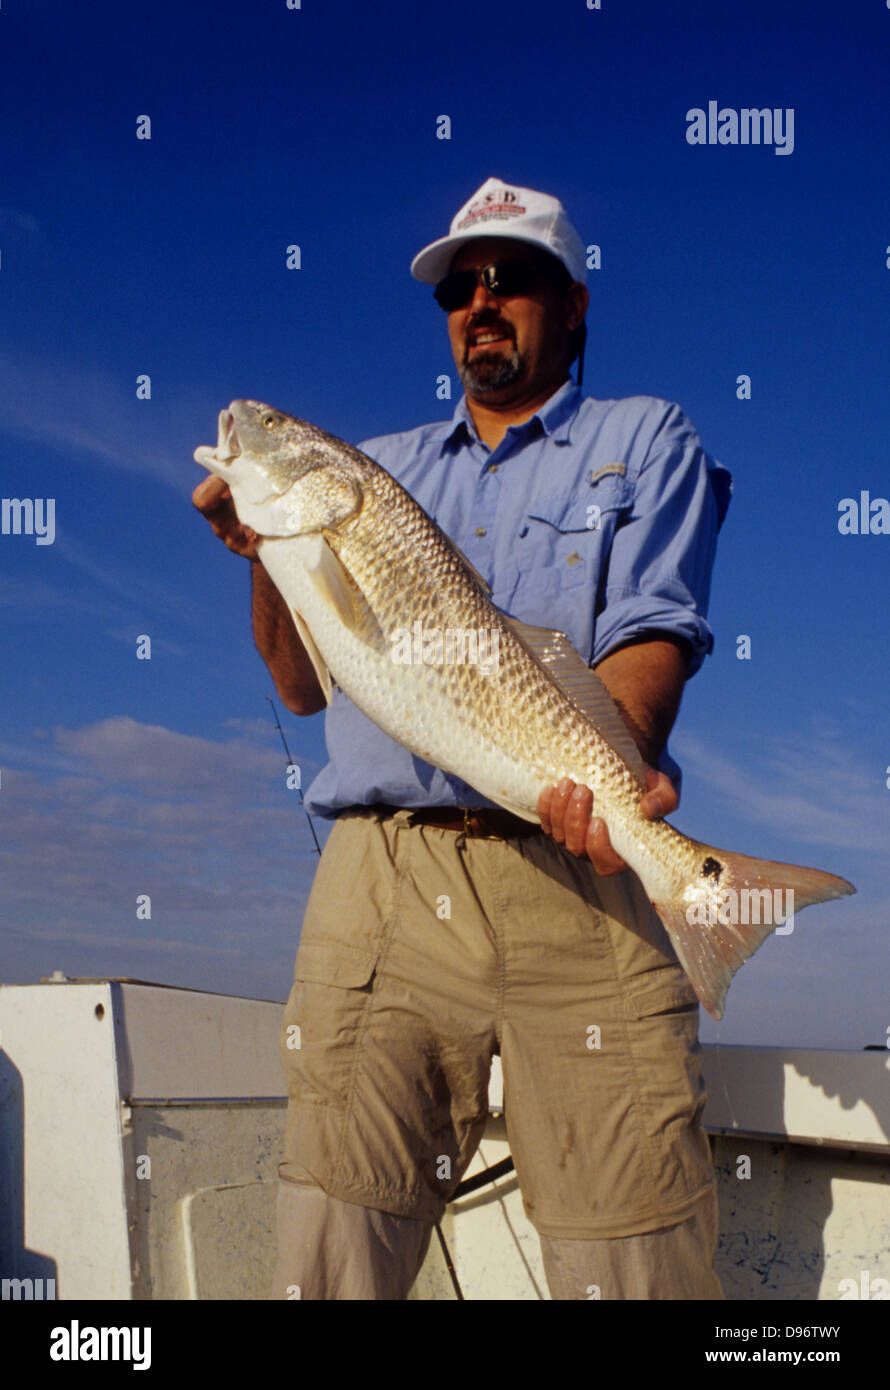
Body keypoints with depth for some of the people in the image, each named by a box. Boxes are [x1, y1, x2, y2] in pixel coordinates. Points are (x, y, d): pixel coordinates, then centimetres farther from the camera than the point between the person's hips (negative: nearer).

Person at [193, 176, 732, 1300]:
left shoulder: (645, 440, 15)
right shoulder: (378, 470, 25)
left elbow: (651, 637, -2)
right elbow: (303, 687, 21)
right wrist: (268, 550, 2)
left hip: (572, 879, -2)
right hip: (380, 876, 3)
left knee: (629, 1261, -6)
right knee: (330, 1257, -1)